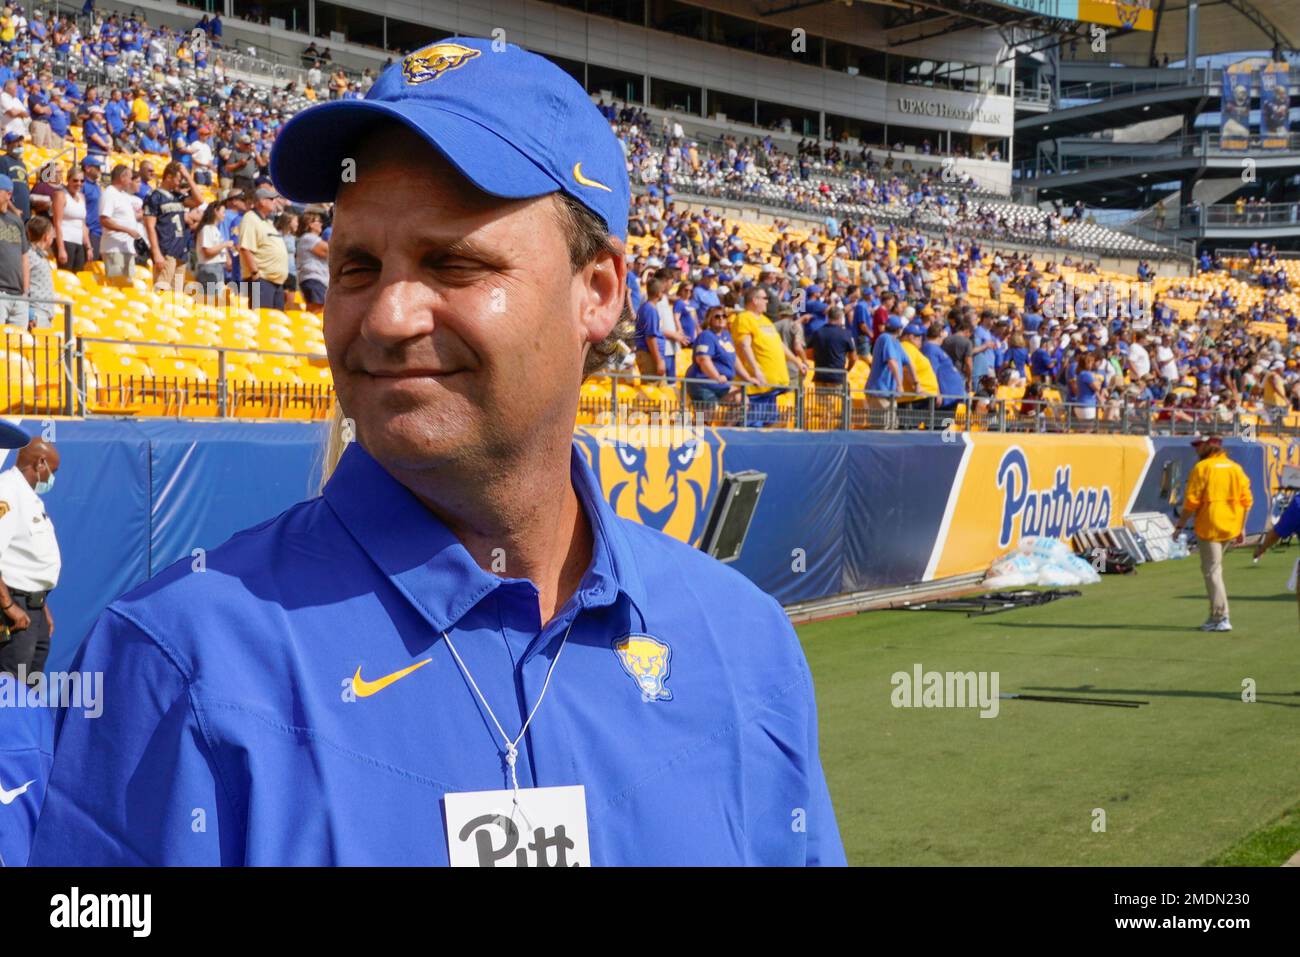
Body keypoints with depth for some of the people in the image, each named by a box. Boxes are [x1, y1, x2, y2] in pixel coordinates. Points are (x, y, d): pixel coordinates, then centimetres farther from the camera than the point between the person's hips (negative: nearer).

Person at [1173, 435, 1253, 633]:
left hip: (1209, 526, -7)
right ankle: (1216, 615, 19)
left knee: (1212, 571, -3)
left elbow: (1191, 501, -12)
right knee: (1214, 567, 19)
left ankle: (1221, 618, -6)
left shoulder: (1201, 468, -9)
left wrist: (1182, 522, -1)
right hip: (1230, 527, 7)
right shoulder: (1236, 468, 10)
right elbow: (1246, 500, 8)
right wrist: (1242, 528, 14)